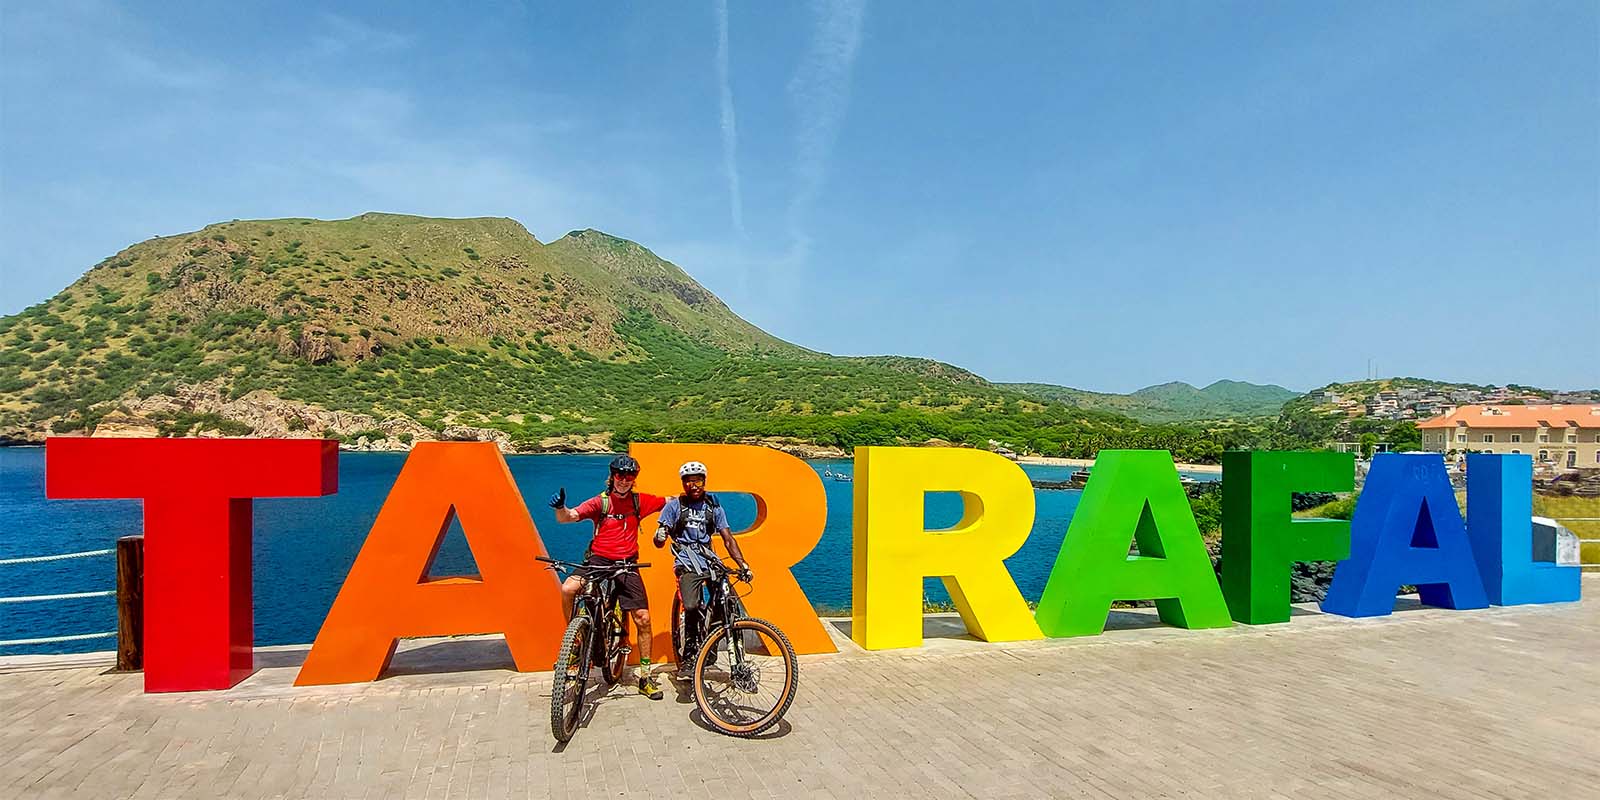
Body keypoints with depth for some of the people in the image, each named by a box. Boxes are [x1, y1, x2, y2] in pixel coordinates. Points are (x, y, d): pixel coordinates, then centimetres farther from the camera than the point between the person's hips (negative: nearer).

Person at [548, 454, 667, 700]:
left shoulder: (639, 501, 3)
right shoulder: (600, 502, -5)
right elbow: (568, 516, -17)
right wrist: (560, 507, -38)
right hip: (598, 560, -2)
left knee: (643, 618, -3)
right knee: (568, 589, -30)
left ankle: (646, 676, 14)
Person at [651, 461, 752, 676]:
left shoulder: (713, 507, 10)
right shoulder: (674, 506, 4)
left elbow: (728, 538, 6)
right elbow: (659, 542, 0)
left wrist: (742, 565, -7)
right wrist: (659, 537, -26)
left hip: (710, 560, 3)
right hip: (687, 563, -3)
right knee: (691, 606, -26)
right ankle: (689, 649, -1)